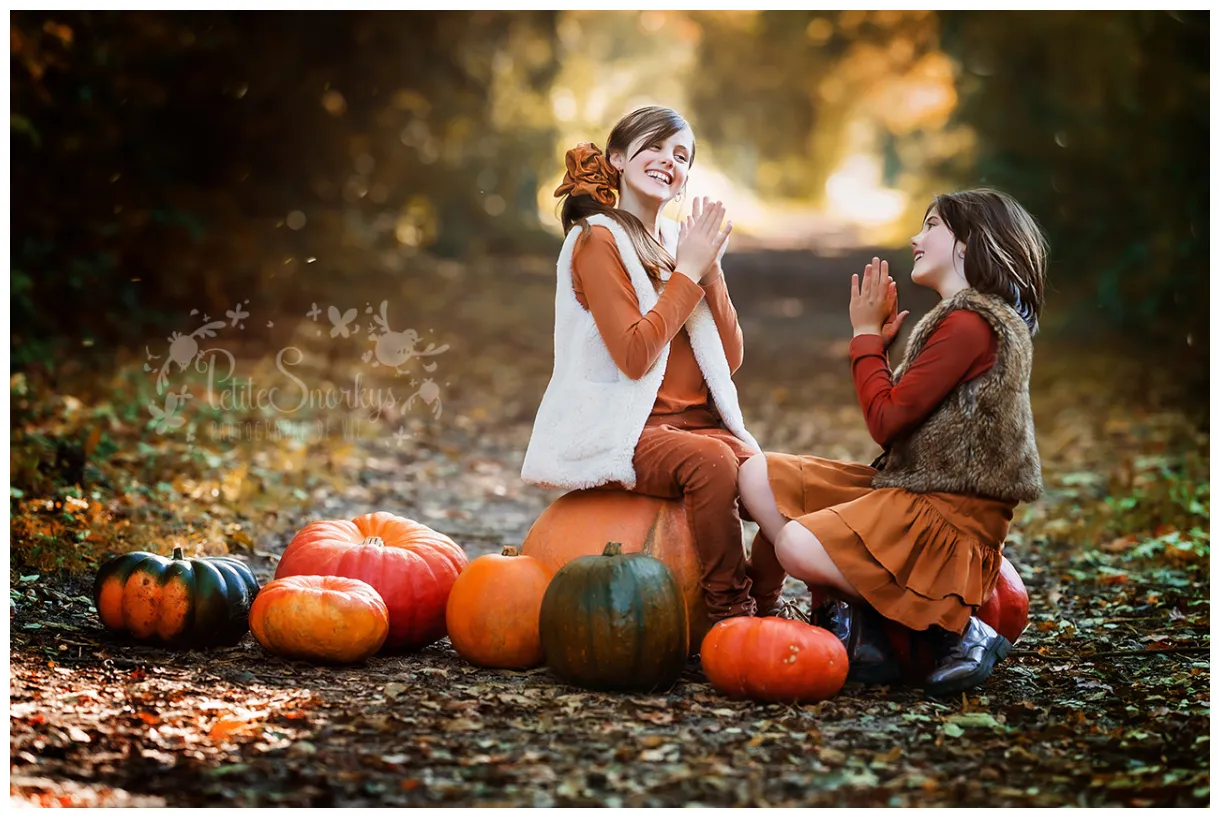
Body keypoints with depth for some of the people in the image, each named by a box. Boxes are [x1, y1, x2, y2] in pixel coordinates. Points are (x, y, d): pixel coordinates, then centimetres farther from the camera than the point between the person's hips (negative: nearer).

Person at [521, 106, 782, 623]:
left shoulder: (680, 244, 14)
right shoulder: (597, 240, -6)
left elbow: (730, 360, 8)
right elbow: (634, 355, -18)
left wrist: (709, 270, -3)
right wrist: (686, 273, -11)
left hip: (696, 422, 6)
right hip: (620, 433, -6)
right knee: (711, 460, -34)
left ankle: (763, 610, -2)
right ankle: (729, 611, -24)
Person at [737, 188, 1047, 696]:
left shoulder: (970, 324, -15)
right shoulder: (956, 318, 17)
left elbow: (887, 421, -17)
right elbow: (898, 418, 19)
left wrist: (866, 335, -4)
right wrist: (878, 343, 10)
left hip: (951, 514, -11)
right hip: (906, 488, 11)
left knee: (796, 545, -29)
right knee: (757, 475, 3)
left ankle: (957, 630, -13)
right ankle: (851, 615, -6)